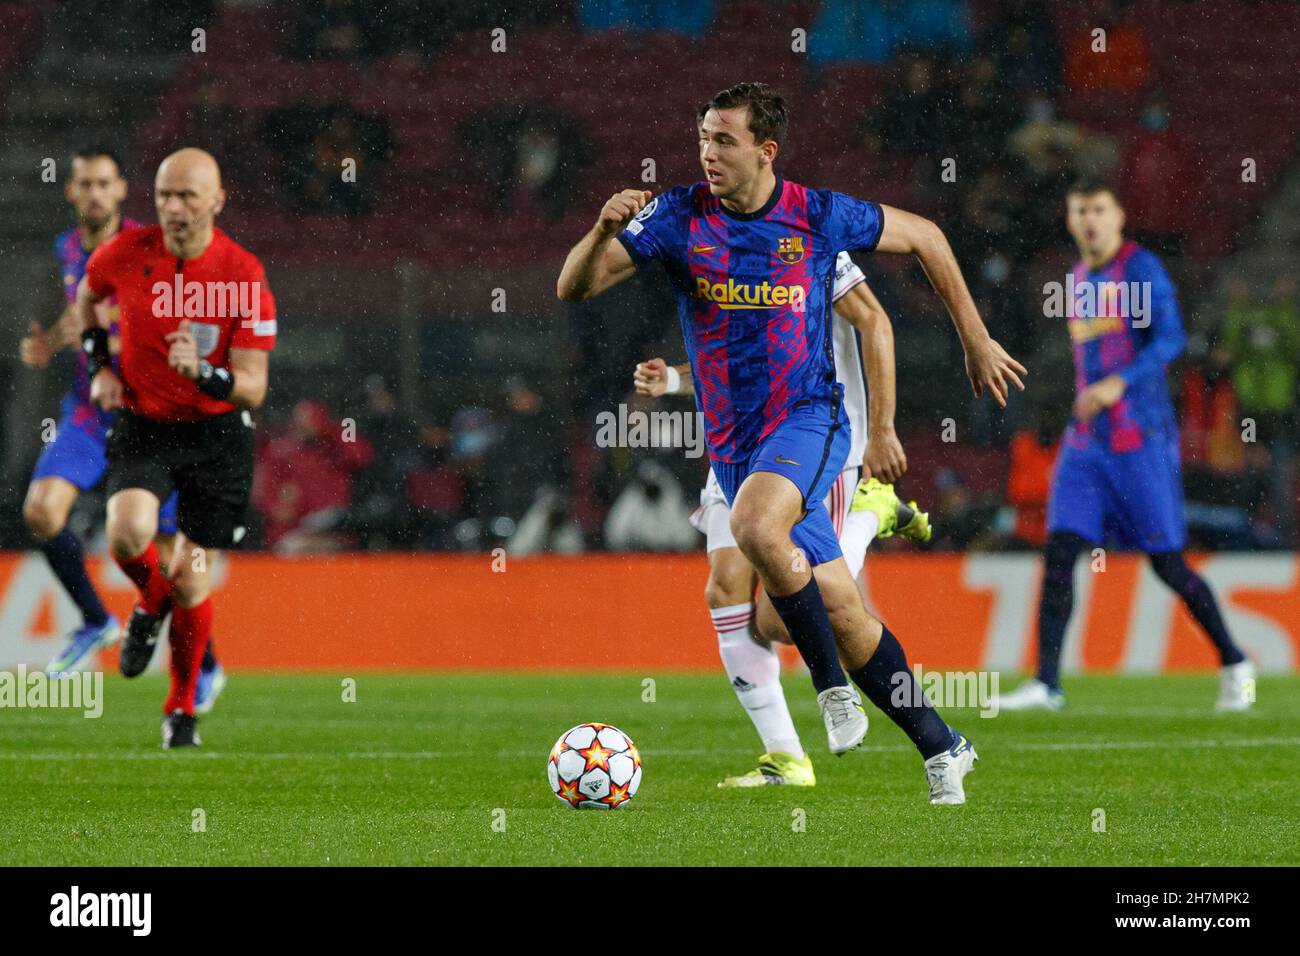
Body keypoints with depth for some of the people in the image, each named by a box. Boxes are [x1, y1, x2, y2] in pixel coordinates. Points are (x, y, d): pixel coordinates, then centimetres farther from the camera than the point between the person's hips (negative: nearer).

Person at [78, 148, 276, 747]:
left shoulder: (244, 275, -14)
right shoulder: (126, 254, -8)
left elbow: (253, 388, -14)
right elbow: (86, 298, 18)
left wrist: (203, 371, -33)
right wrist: (99, 367, 6)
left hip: (217, 434, -1)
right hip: (141, 426, 1)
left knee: (192, 576, 1)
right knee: (130, 531, -28)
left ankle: (182, 708, 24)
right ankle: (151, 603, 9)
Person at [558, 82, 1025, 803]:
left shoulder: (820, 217, -7)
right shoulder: (678, 217, -4)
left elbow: (924, 237, 10)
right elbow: (573, 289, -8)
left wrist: (976, 342, 13)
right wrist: (605, 231, -28)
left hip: (809, 419, -3)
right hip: (734, 441, 3)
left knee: (755, 527, -35)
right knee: (840, 610, 4)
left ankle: (831, 682, -17)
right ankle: (941, 748, 19)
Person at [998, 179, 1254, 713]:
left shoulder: (1141, 268, -6)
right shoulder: (1079, 278, 16)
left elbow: (1170, 338, -17)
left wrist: (1119, 383, -28)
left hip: (1142, 441, -6)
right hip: (1085, 442, 6)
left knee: (1167, 563, -3)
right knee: (1059, 553, -8)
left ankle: (1234, 665, 15)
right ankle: (1046, 684, -10)